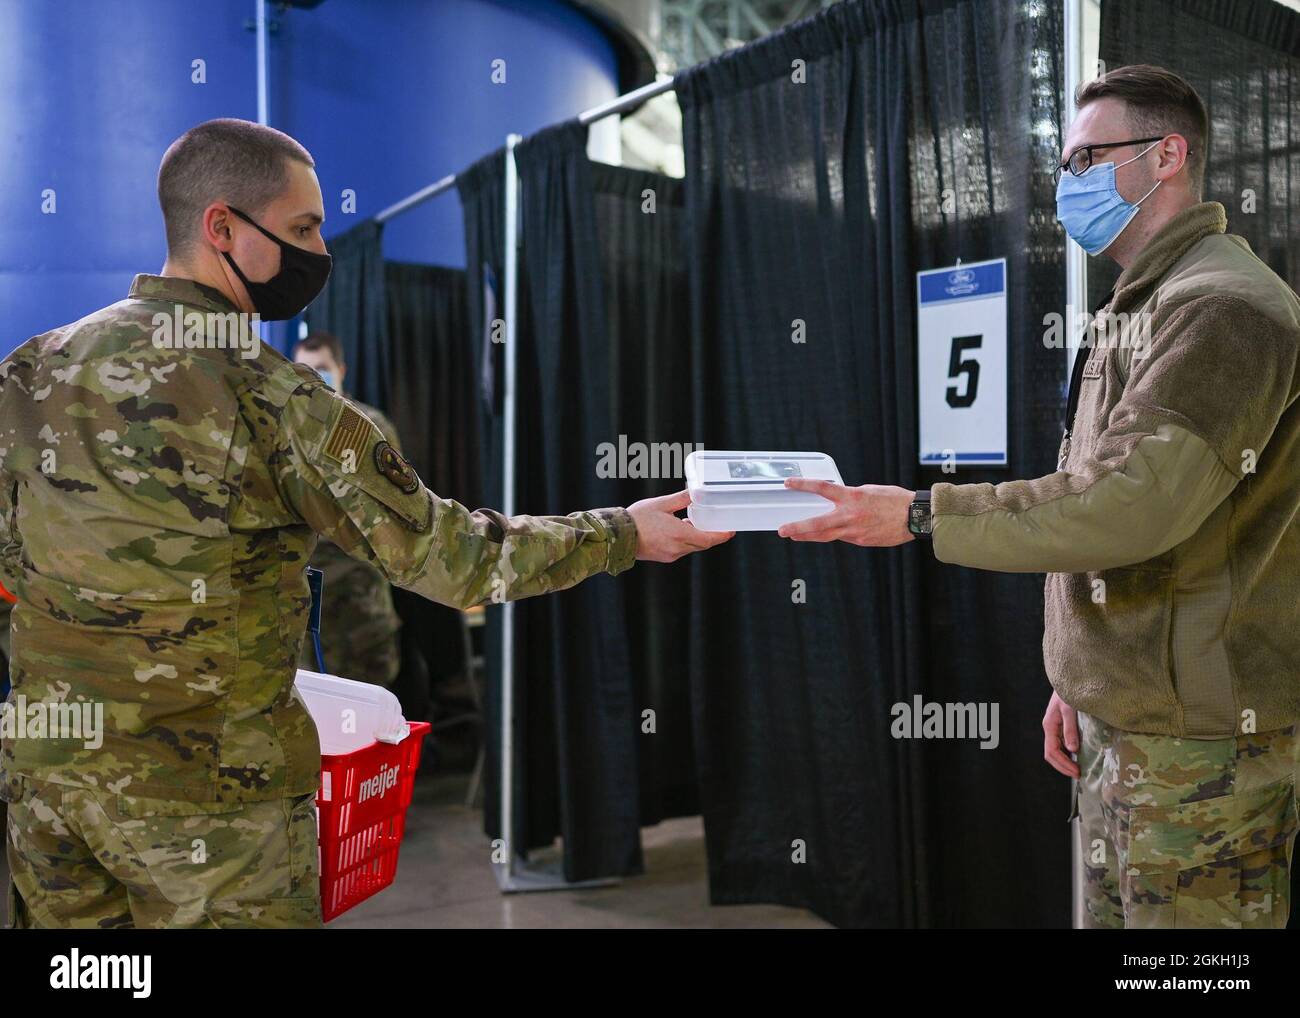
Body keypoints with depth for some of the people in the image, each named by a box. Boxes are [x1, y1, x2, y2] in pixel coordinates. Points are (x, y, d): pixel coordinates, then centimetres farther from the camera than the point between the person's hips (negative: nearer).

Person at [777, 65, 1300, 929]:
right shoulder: (1138, 310, 17)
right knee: (1114, 911, 16)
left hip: (1198, 732, -9)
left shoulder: (1224, 306, -15)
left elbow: (1137, 501, -26)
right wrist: (1080, 678, 19)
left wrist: (922, 516, -22)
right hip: (1124, 714, 9)